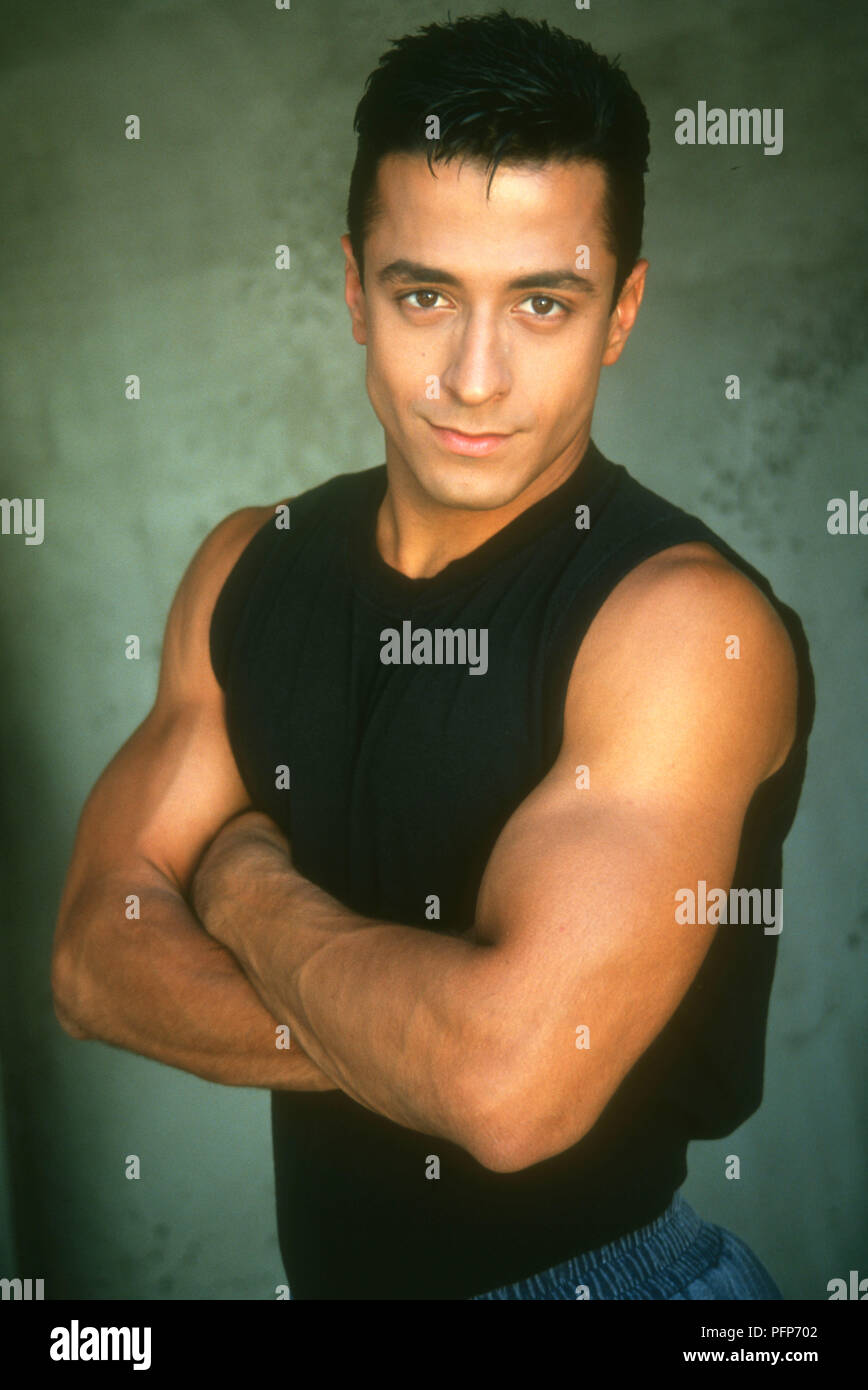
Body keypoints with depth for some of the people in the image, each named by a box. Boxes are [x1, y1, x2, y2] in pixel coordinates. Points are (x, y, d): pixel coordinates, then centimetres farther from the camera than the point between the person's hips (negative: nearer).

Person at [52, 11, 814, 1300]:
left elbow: (513, 1085, -31)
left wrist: (247, 882, -15)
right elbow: (96, 958, -8)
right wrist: (412, 1041, -22)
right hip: (321, 1255, 6)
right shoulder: (247, 567, -5)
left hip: (598, 1263, -6)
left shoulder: (689, 621, -24)